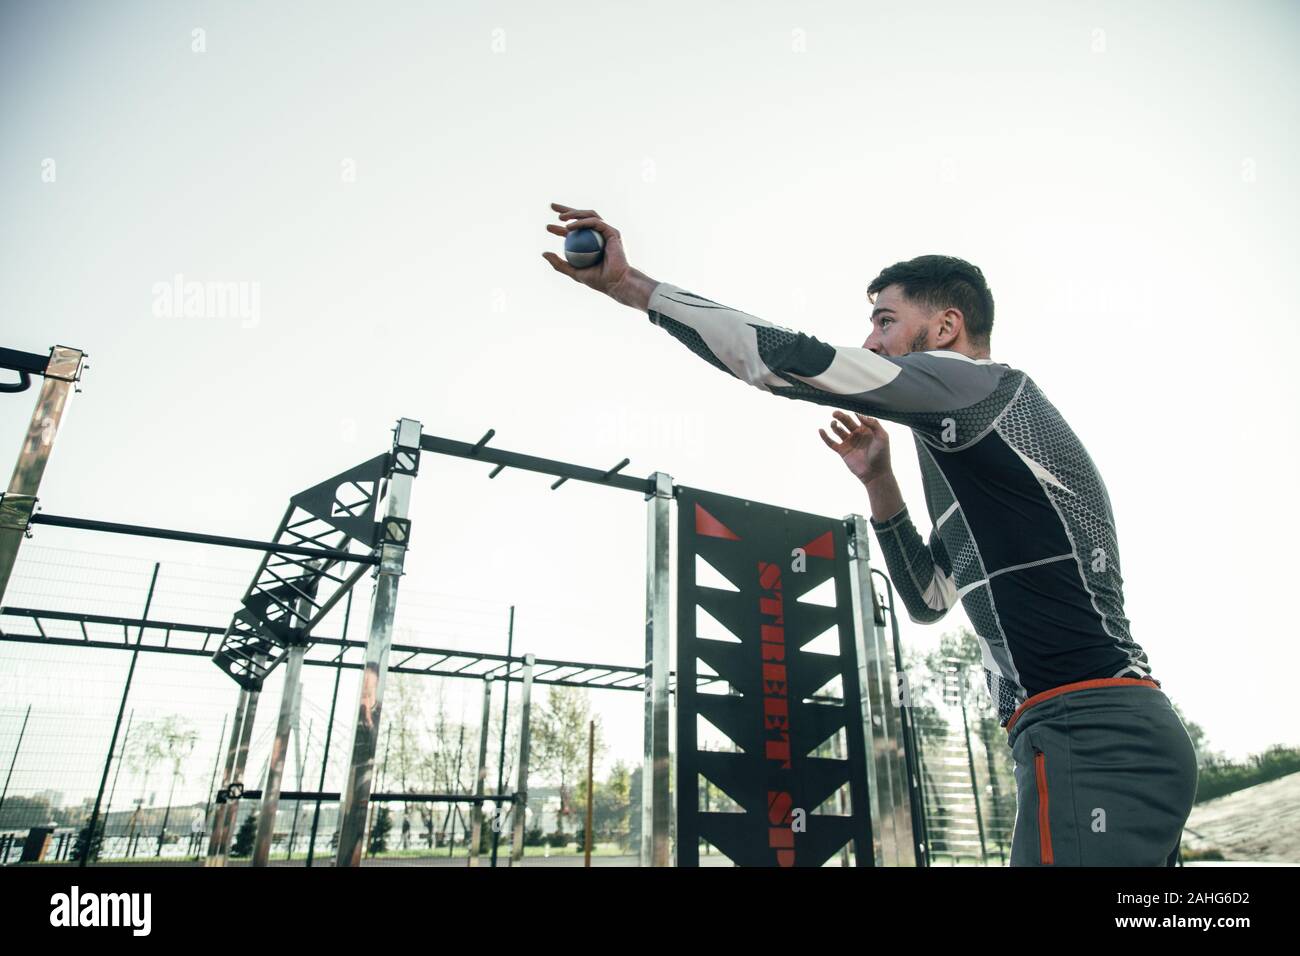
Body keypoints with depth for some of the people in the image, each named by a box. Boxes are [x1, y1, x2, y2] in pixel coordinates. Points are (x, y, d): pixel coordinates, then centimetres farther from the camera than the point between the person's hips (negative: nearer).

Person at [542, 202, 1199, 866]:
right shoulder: (984, 462, 23)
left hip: (1091, 740, -10)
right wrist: (878, 482, 16)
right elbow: (930, 600, 24)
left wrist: (629, 284, -9)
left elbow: (789, 359, -16)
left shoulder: (984, 384, -6)